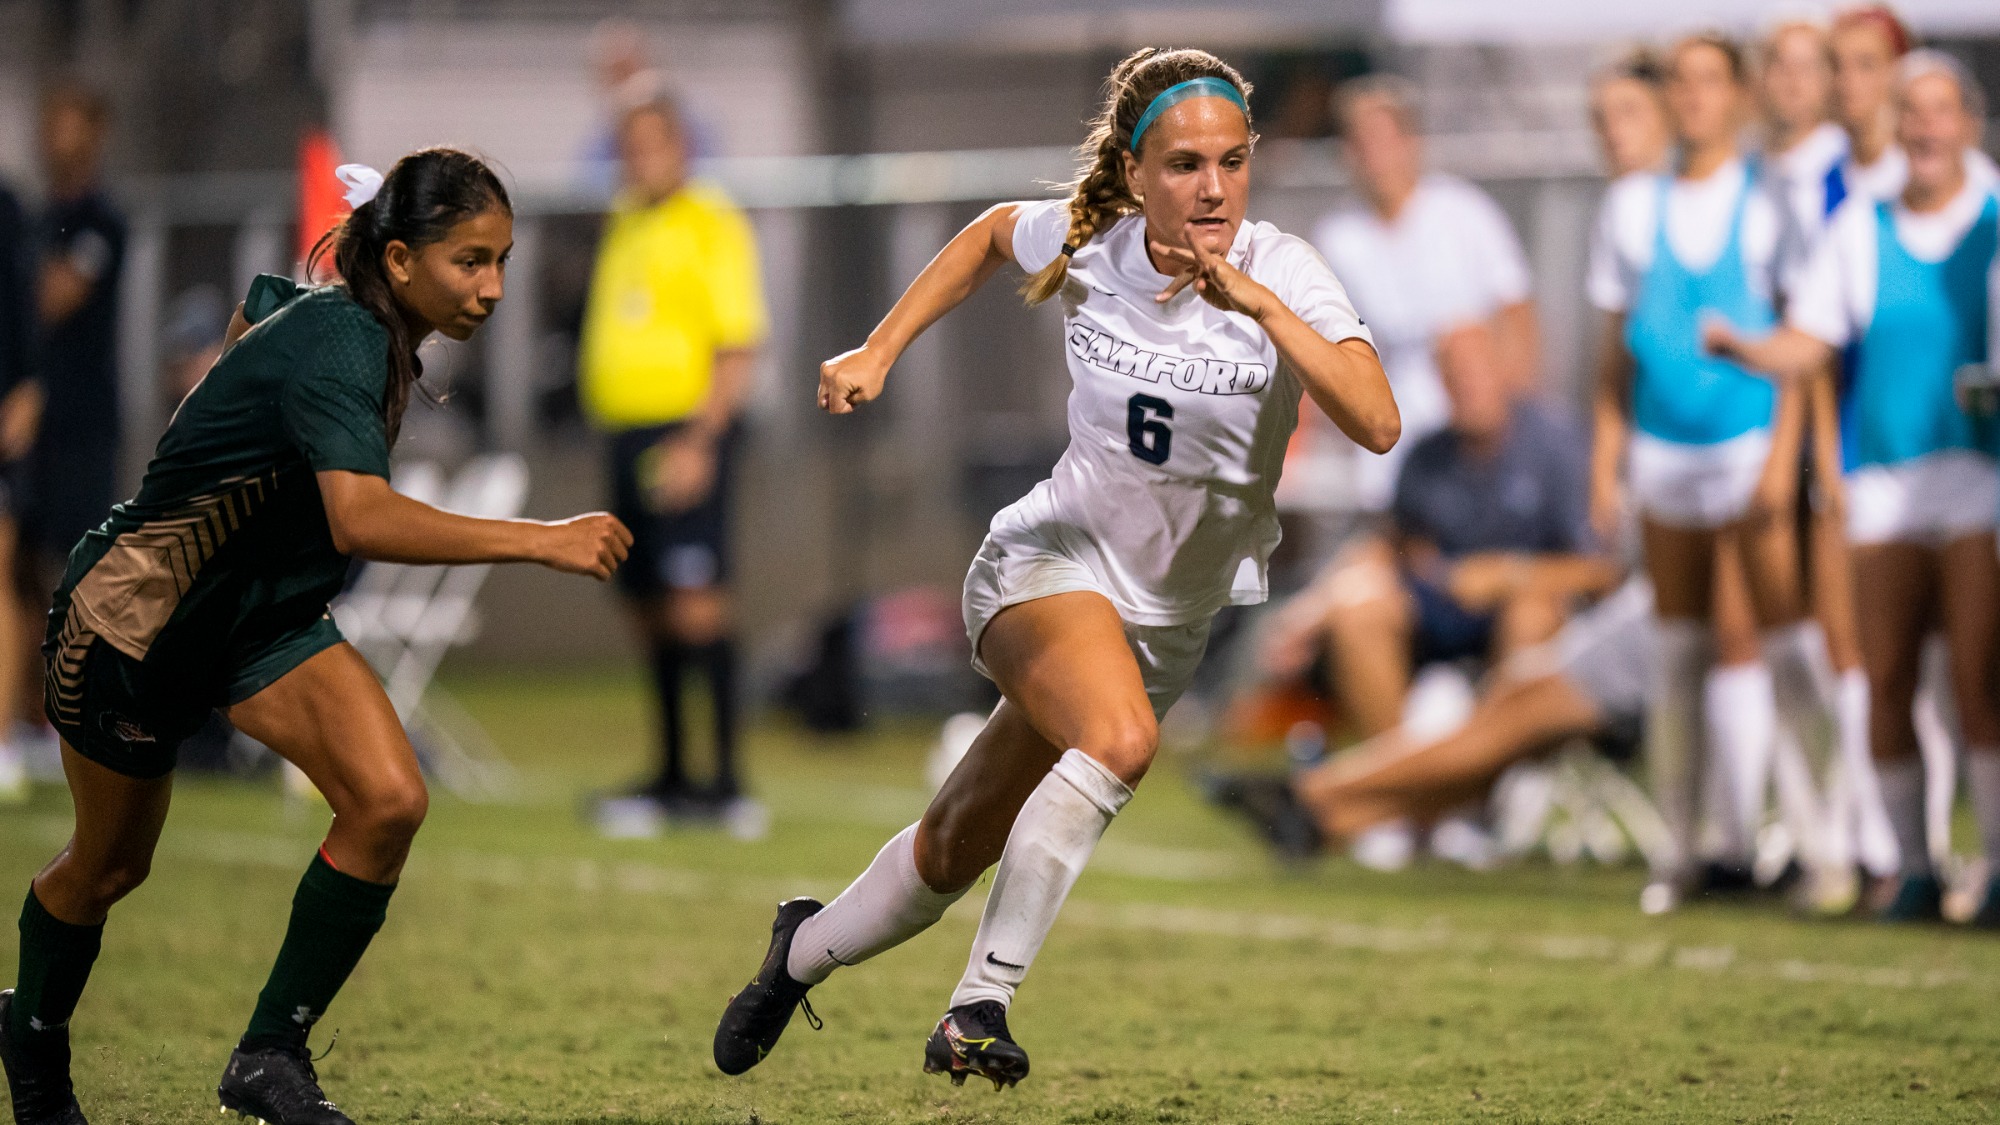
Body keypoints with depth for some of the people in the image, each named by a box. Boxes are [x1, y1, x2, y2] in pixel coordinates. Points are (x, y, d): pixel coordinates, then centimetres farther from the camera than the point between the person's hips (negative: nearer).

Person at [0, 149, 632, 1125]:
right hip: (135, 618, -7)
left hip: (265, 617, 7)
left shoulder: (347, 323, -6)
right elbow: (360, 520, -47)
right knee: (109, 864, 15)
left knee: (388, 800, -17)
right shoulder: (336, 342, -32)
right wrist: (538, 542, -47)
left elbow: (253, 307, 17)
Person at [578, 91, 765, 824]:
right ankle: (670, 775, 13)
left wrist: (700, 440, -19)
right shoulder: (623, 225, 18)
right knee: (648, 606, 8)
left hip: (686, 432, -8)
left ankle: (726, 777, -17)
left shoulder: (710, 224, -6)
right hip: (627, 430, 8)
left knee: (694, 598, -15)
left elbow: (738, 348, -12)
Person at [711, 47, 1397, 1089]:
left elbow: (1376, 426, -33)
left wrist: (1259, 304, -40)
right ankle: (979, 1003, -26)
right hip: (1053, 565, -2)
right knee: (1119, 737, -35)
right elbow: (992, 233, 14)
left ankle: (805, 951, 38)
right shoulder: (1082, 242, -12)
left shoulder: (1282, 272, -18)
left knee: (959, 848, 9)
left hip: (1190, 614, 2)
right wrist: (876, 351, 9)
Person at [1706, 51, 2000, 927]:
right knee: (1887, 680, -1)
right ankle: (1913, 870, 9)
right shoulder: (1860, 228, 11)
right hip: (1883, 481, 3)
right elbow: (1804, 347, 8)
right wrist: (1741, 346, -11)